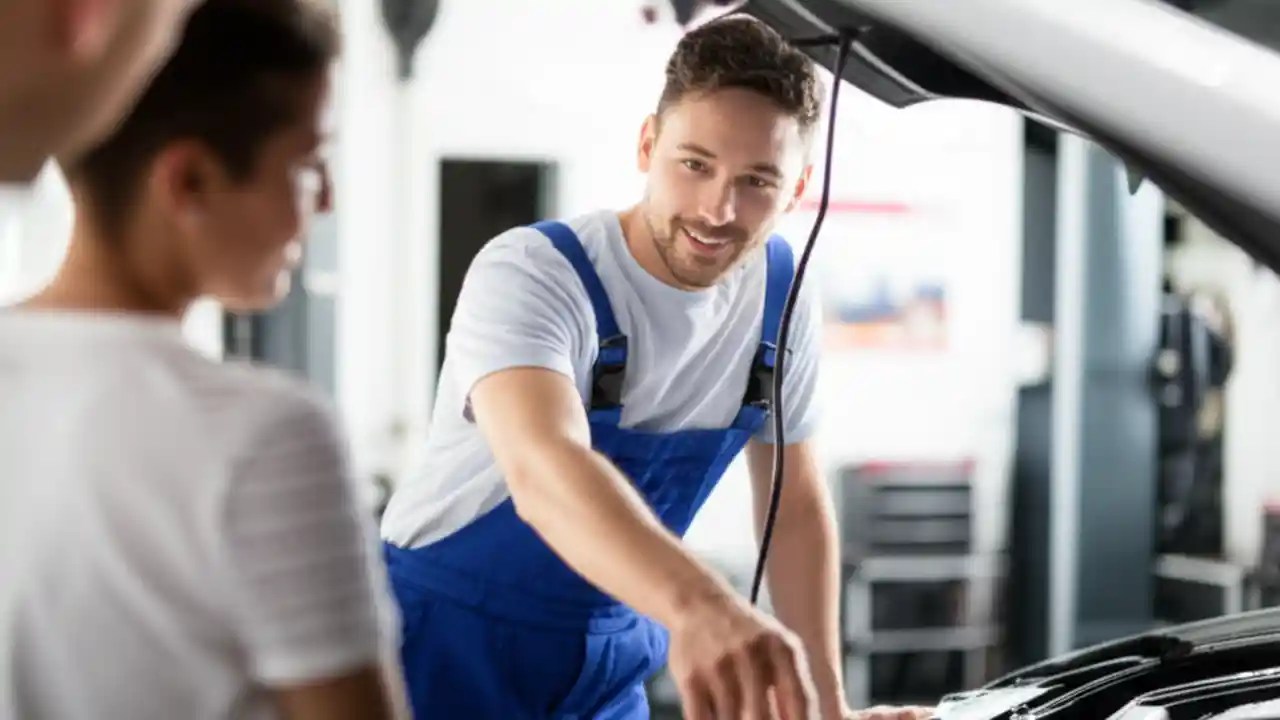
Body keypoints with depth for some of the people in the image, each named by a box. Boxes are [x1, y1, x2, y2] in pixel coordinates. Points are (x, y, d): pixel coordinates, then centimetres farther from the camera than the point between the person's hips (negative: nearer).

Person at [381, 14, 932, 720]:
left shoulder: (782, 291, -5)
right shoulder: (531, 273, -24)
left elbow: (797, 502, 5)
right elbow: (545, 470, -43)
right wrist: (699, 607, -59)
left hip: (608, 655, 5)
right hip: (452, 639, -5)